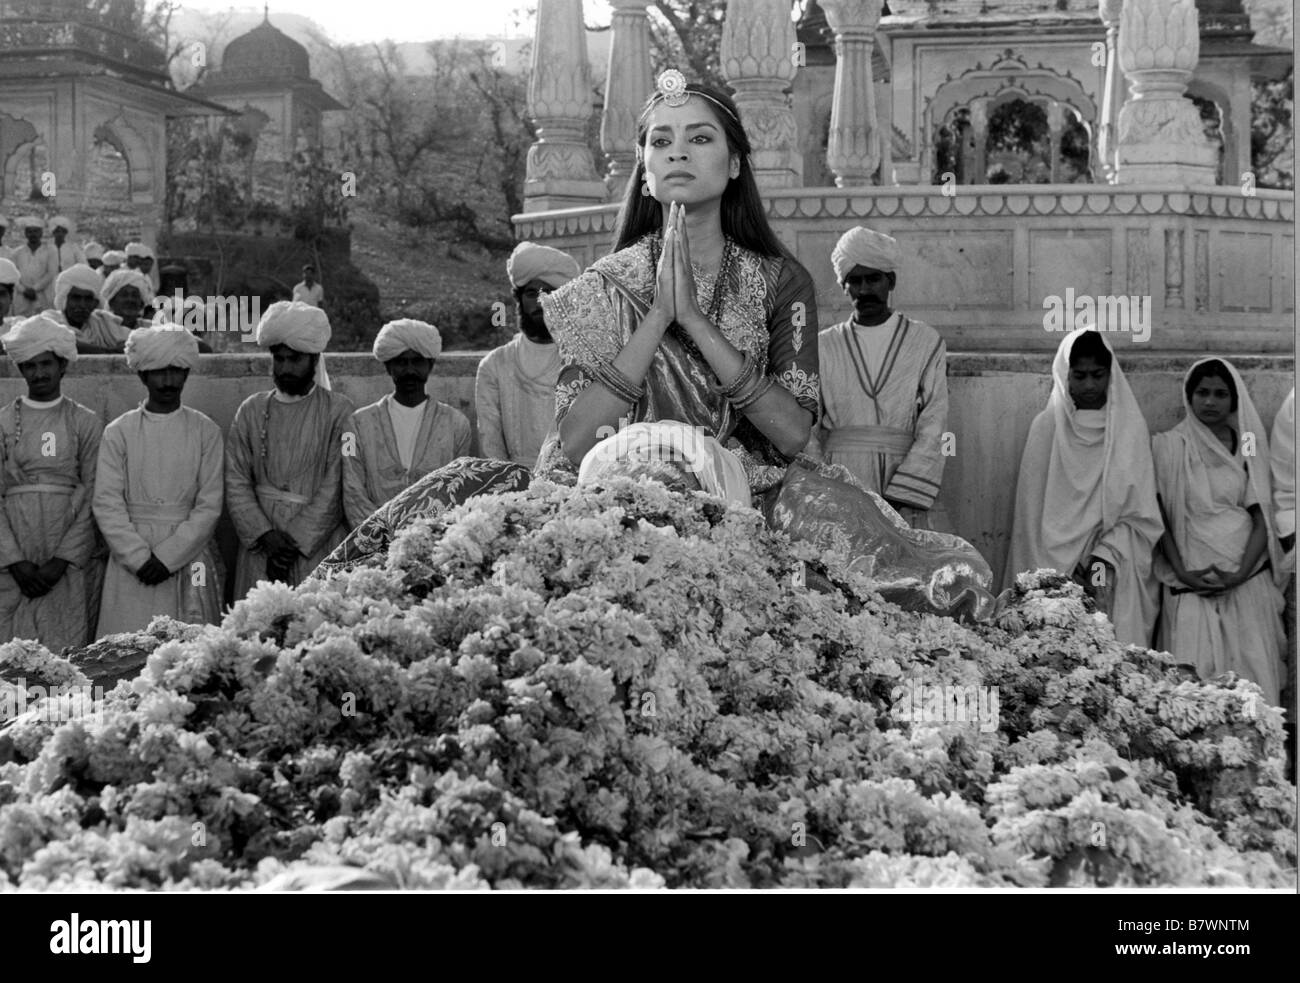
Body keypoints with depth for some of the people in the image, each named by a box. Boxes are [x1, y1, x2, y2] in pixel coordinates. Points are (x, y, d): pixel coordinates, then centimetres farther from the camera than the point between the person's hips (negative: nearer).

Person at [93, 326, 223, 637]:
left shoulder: (205, 431, 5)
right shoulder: (119, 432, 5)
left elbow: (209, 505, -1)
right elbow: (107, 505, 0)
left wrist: (168, 556, -11)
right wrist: (140, 558, -11)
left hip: (188, 556, 0)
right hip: (131, 560, 0)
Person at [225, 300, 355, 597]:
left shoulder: (339, 412, 0)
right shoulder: (251, 411, 10)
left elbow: (334, 488, -6)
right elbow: (236, 483, 4)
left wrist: (295, 540, -12)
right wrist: (266, 535, -10)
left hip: (318, 544, -3)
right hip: (259, 546, 3)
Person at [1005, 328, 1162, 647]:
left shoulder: (1131, 428, 5)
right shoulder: (1046, 427, 5)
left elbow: (1141, 517, 2)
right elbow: (1033, 512, 3)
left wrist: (1105, 558, -13)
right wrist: (1064, 571, -6)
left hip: (1118, 572, 0)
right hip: (1055, 568, 0)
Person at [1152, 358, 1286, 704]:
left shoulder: (1250, 444, 9)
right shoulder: (1169, 446, 5)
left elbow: (1261, 518, 4)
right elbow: (1160, 516, 2)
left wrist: (1241, 573, -9)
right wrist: (1181, 571, -9)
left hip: (1246, 581, 1)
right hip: (1190, 581, -1)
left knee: (1250, 669, -5)